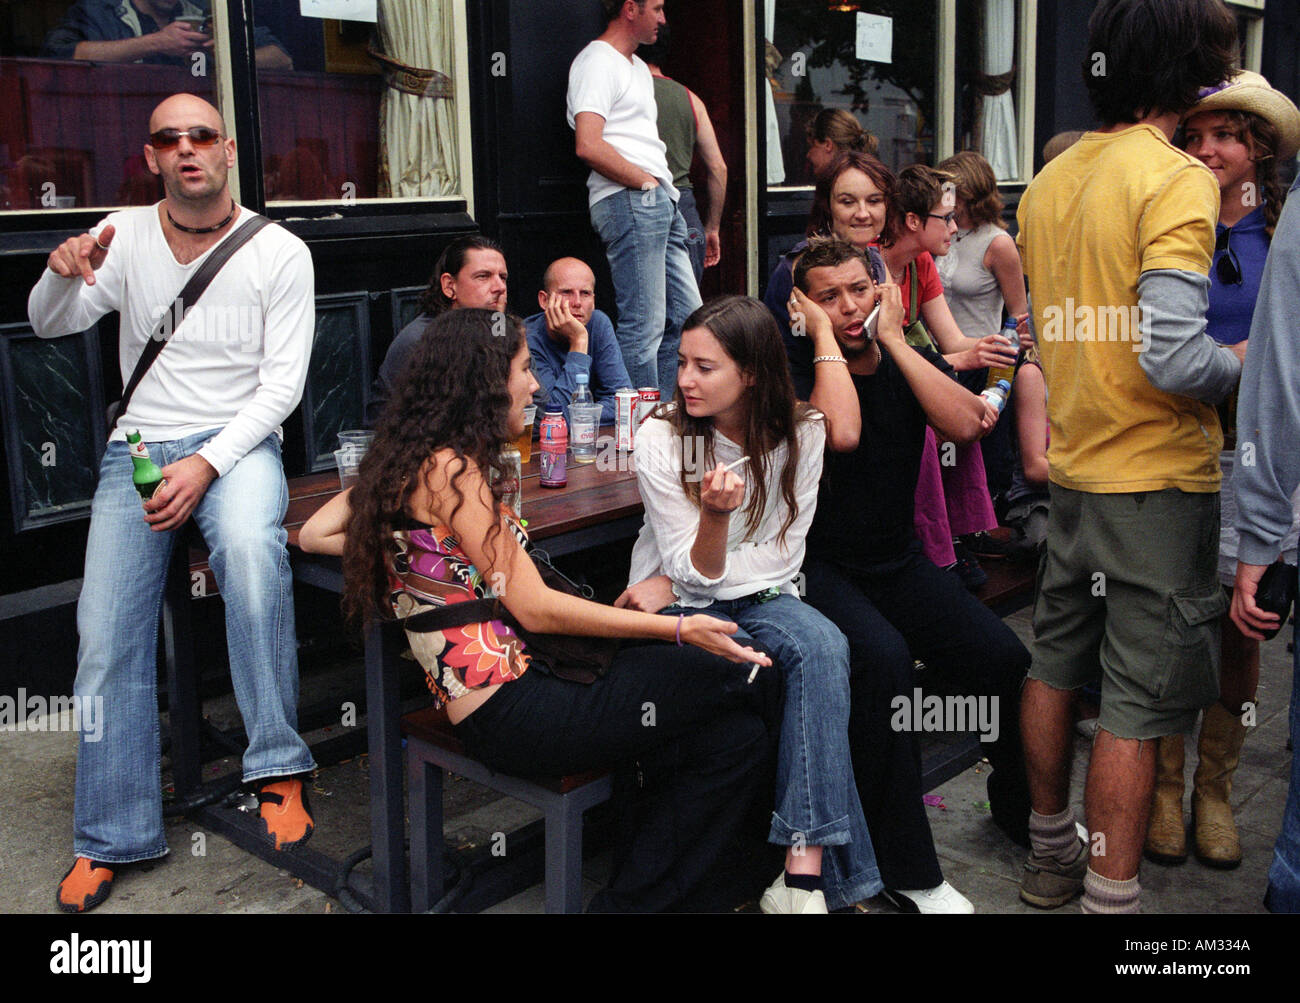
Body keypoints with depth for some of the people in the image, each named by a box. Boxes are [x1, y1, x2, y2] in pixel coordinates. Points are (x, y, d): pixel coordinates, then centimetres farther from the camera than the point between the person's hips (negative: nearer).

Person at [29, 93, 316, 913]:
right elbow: (49, 325, 3)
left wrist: (207, 464, -17)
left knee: (251, 547, -36)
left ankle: (278, 767, -24)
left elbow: (282, 385, -5)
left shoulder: (281, 253, -1)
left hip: (237, 442, -3)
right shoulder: (125, 235, 6)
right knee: (107, 637, -8)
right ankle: (112, 837, 6)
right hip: (137, 445, 3)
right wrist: (64, 277, -22)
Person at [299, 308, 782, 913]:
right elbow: (534, 608, -15)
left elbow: (314, 534, 22)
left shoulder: (406, 459, 15)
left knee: (734, 737, 0)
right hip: (510, 713, -9)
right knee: (749, 677, -13)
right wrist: (678, 630, -13)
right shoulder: (451, 468, -13)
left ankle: (633, 898, 3)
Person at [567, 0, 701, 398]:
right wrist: (647, 181, -13)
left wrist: (664, 188, 13)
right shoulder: (597, 62, -7)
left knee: (685, 317, 10)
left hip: (660, 204, 10)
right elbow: (588, 146, -19)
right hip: (628, 202, -10)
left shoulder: (638, 68, 25)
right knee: (644, 326, -11)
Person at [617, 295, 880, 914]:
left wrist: (675, 584, -12)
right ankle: (825, 862, -17)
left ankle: (804, 873, -35)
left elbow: (782, 556, -4)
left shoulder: (800, 435, -5)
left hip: (757, 596, 2)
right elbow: (698, 571, -11)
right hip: (681, 607, -2)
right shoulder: (661, 439, -11)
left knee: (823, 647, -32)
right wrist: (715, 514, -33)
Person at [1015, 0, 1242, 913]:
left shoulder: (1050, 179, 7)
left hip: (1071, 469, 8)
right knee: (1139, 701, 2)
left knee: (1057, 666, 18)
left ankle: (1051, 853, 34)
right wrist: (1246, 360, -7)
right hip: (1158, 477, -8)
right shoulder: (1177, 179, -17)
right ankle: (1110, 893, 11)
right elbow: (1172, 357, -25)